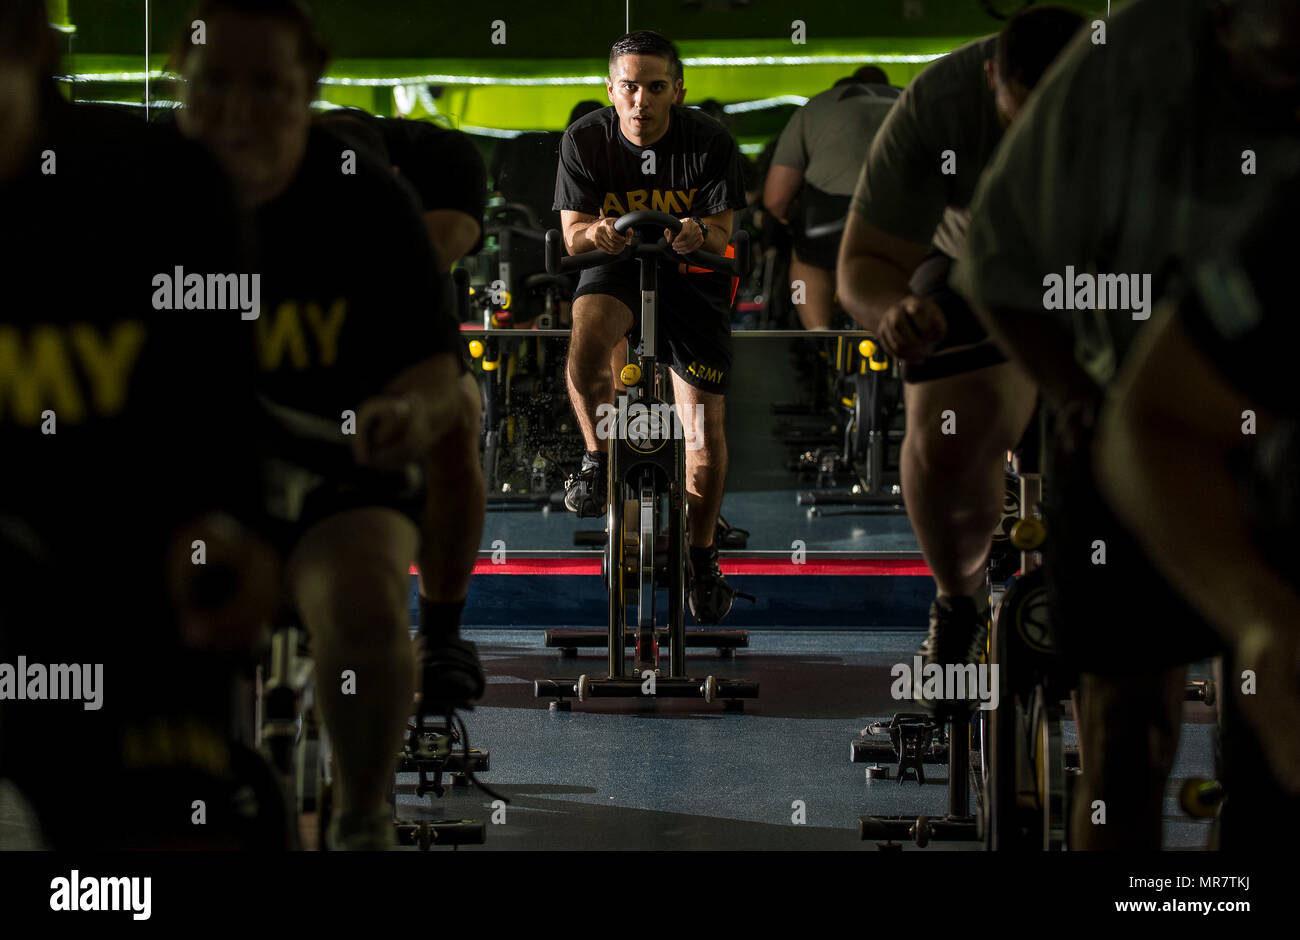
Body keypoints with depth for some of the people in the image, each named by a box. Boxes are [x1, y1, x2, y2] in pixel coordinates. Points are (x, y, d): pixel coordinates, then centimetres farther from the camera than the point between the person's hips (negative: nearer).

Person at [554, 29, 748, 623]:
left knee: (705, 423, -5)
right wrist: (596, 233, -36)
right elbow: (572, 235, -12)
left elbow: (722, 233, -13)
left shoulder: (709, 141, -17)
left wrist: (699, 232, -37)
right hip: (616, 265, 0)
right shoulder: (585, 141, -14)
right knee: (586, 340, -35)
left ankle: (702, 557, 13)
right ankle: (598, 459, -10)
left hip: (693, 270, 0)